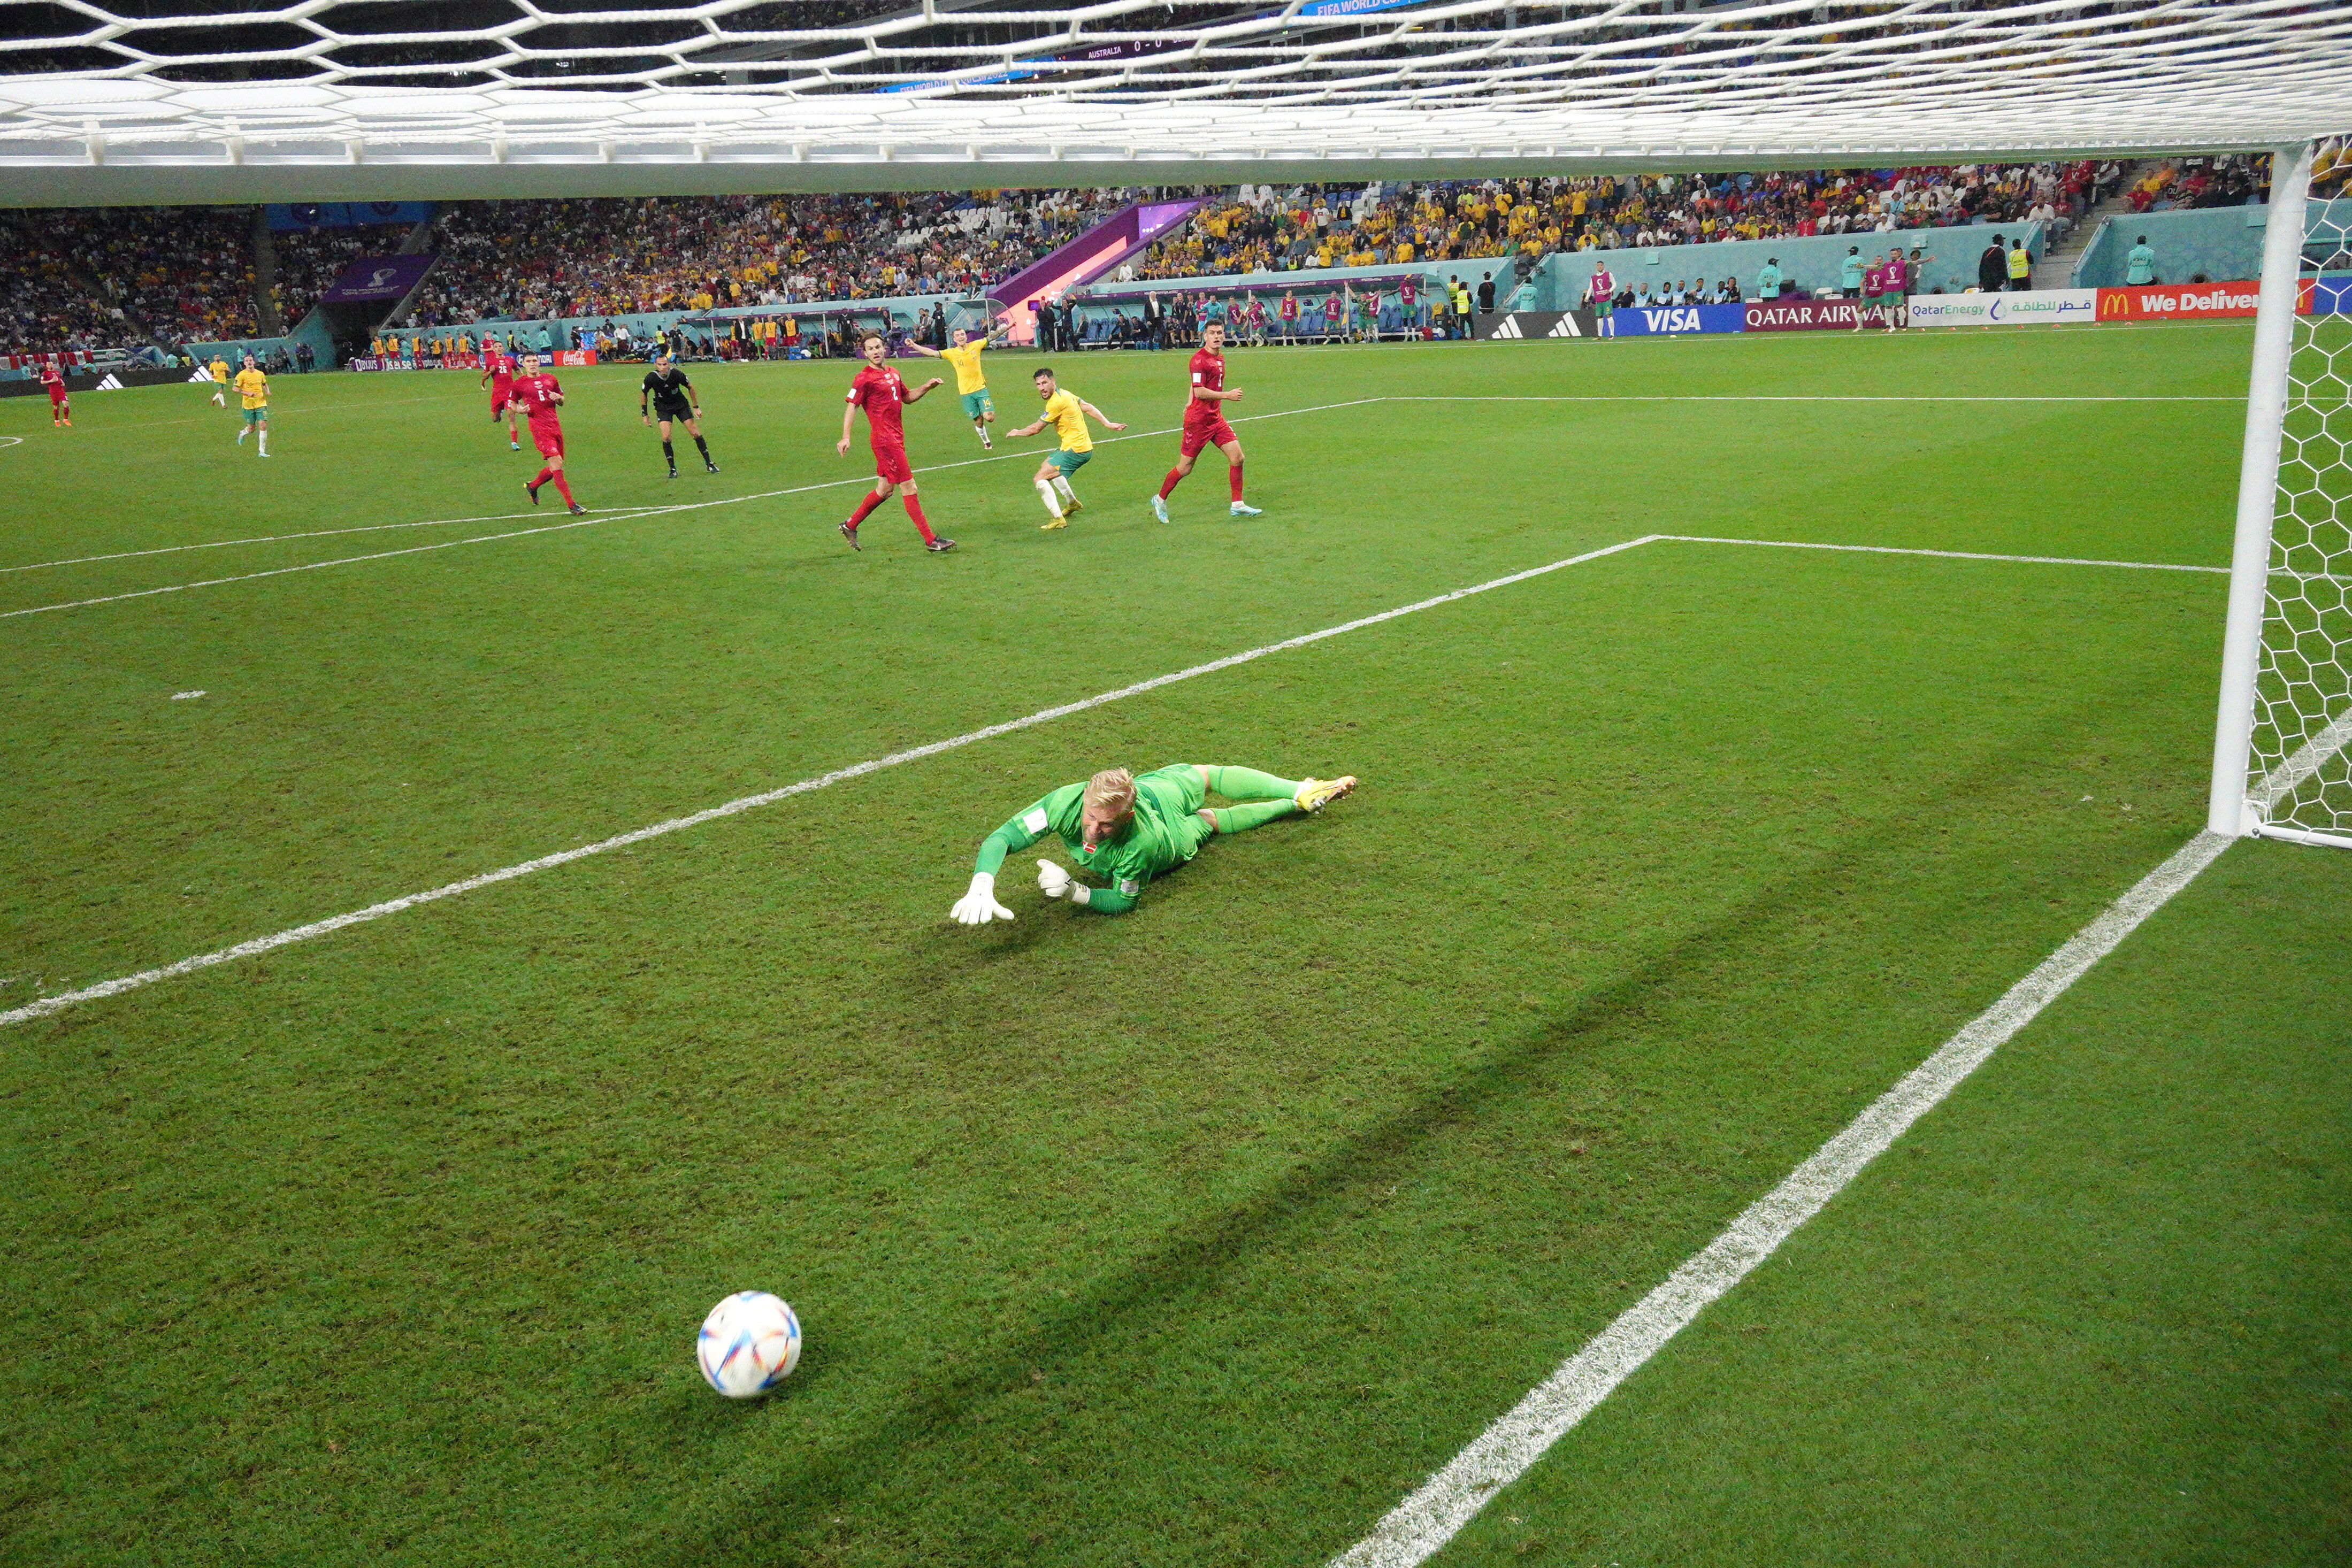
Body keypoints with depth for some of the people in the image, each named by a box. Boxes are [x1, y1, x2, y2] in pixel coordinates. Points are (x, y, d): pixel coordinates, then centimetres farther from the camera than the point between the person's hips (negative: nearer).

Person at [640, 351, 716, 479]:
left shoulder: (676, 374, -24)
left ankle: (709, 464, 12)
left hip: (681, 404, 0)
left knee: (695, 433, -2)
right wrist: (644, 414, -2)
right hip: (663, 408, 0)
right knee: (666, 437, -16)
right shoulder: (651, 378, -23)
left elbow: (690, 387, -5)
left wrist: (696, 407, -3)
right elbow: (643, 394, -4)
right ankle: (673, 469, -2)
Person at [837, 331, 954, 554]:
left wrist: (926, 387, 10)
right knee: (909, 488, -7)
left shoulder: (893, 374, 15)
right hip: (884, 438, -9)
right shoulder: (865, 378, -9)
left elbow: (907, 398, 27)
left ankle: (850, 526, 28)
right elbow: (851, 406, -13)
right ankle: (931, 541, -4)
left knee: (885, 490, 15)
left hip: (896, 438, 9)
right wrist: (846, 437, -24)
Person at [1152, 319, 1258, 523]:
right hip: (1198, 420, -8)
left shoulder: (1220, 357, 12)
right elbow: (1199, 392, -23)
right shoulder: (1199, 359, -16)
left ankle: (1237, 506, 7)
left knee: (1237, 456, -1)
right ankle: (1160, 500, 20)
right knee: (1185, 467, 0)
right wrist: (1227, 395, -21)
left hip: (1216, 418, 8)